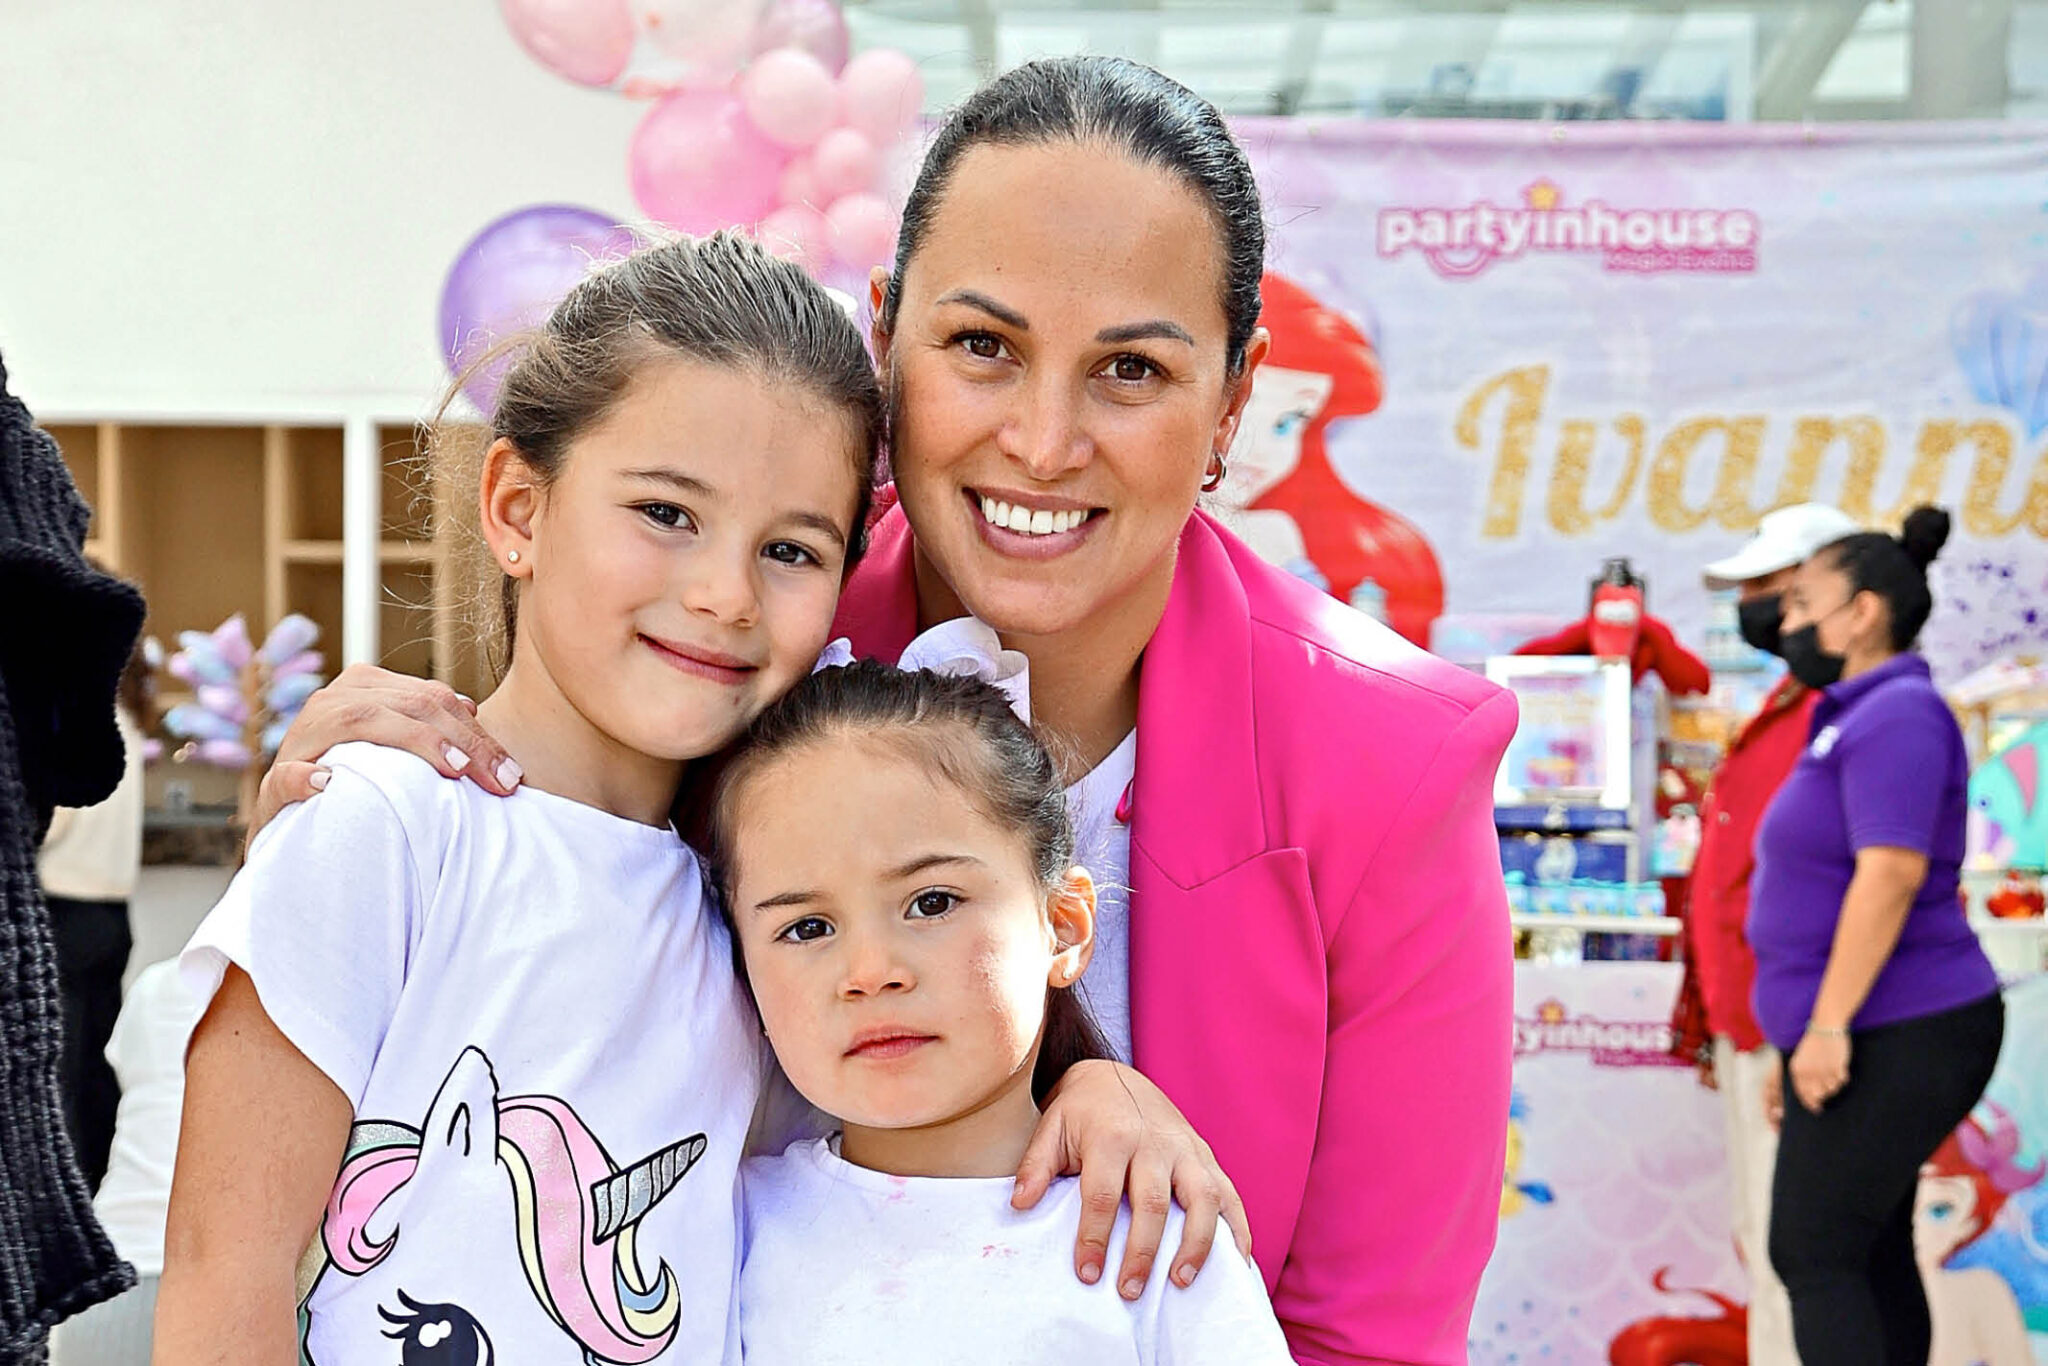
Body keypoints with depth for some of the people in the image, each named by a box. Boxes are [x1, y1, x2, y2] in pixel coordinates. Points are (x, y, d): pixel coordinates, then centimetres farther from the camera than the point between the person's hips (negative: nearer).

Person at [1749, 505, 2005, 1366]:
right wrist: (1798, 1041, 20)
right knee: (1870, 1257, 12)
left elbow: (1892, 874, -24)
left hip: (1895, 1037, -10)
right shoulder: (1860, 719, 18)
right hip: (1881, 1039, 10)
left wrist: (1828, 1023, -25)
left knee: (1813, 1255, -8)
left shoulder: (1895, 715, -13)